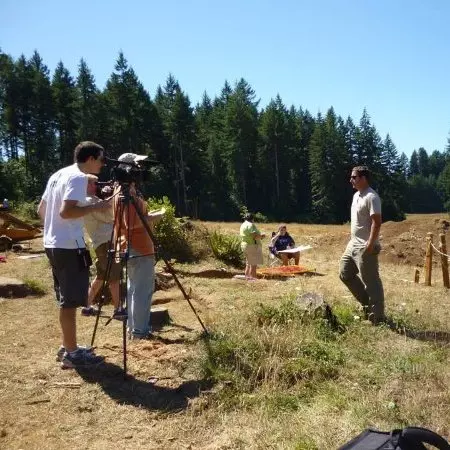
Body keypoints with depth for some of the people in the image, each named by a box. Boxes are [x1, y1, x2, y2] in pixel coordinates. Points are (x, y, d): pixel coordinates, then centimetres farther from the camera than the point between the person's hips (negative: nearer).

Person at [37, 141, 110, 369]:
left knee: (66, 300, 16)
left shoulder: (58, 174, 16)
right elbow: (66, 211, -24)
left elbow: (41, 209, 19)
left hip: (54, 244, 10)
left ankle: (67, 347, 25)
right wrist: (95, 207, -17)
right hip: (69, 246, -10)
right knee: (70, 301, -3)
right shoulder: (78, 178, -13)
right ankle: (71, 354, 5)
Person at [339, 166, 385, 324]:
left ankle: (377, 317, 9)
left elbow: (377, 222, -22)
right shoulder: (356, 195, 14)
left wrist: (370, 244, -27)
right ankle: (367, 303, 27)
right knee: (345, 274, 16)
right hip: (353, 244, 11)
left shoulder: (371, 197, -17)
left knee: (371, 282, -2)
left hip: (365, 248, -11)